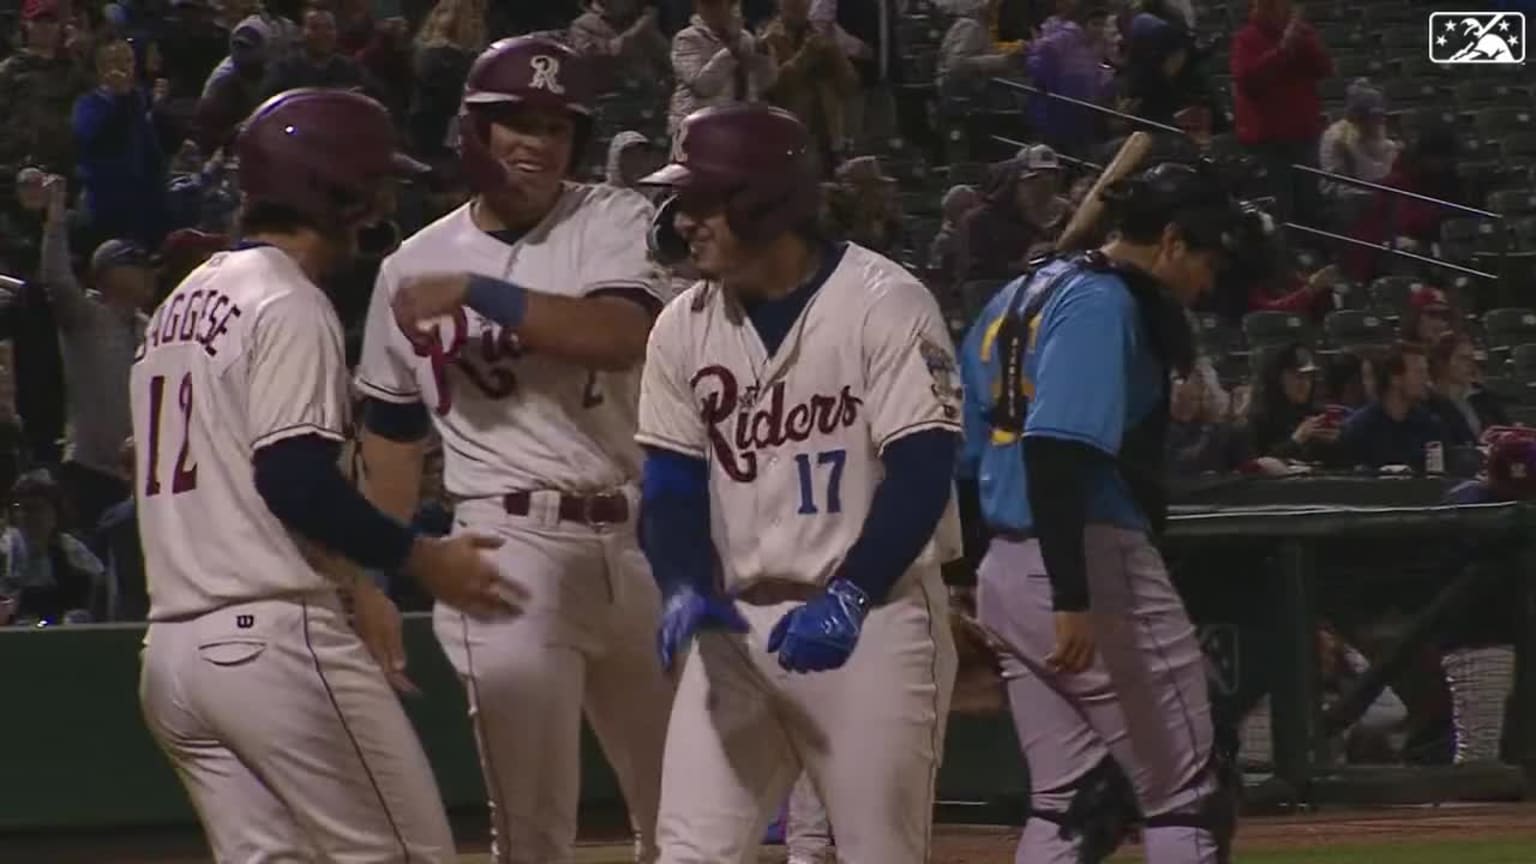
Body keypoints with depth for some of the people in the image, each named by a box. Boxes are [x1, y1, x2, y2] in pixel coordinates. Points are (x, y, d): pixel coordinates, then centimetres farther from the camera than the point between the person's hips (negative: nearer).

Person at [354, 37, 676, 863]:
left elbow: (626, 335, -18)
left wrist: (477, 293, -21)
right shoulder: (414, 266, 6)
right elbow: (392, 433, 14)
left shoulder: (615, 221, 2)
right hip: (512, 550, -1)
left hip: (635, 541, 1)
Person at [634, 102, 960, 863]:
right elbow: (671, 482, 10)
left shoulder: (882, 303, -11)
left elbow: (921, 472, -16)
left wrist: (849, 598, -26)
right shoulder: (684, 326, 6)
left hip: (875, 619, -5)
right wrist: (687, 588, -10)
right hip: (736, 623, 5)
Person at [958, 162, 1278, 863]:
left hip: (1005, 568, 9)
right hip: (1093, 562, -9)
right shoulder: (1102, 304, -12)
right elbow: (1056, 452, -24)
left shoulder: (1019, 298, 17)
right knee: (1187, 801, -1)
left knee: (1068, 806, 12)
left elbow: (962, 458, 18)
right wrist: (1072, 599, -29)